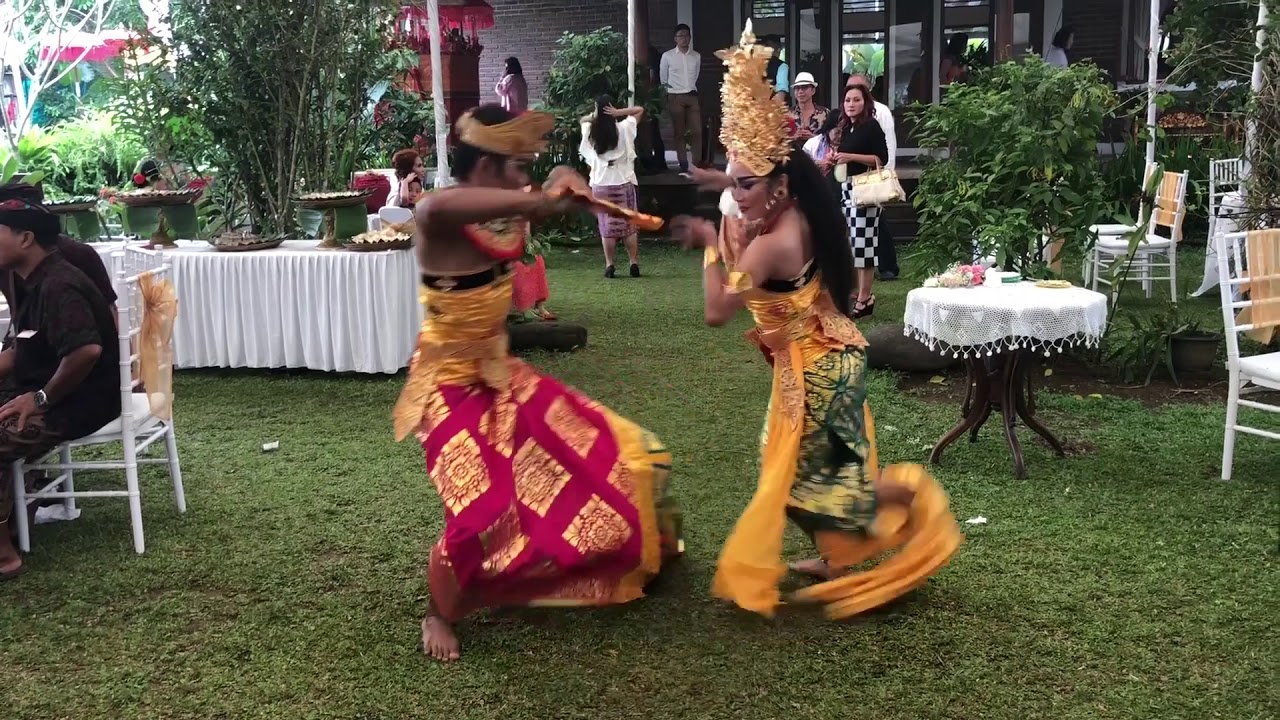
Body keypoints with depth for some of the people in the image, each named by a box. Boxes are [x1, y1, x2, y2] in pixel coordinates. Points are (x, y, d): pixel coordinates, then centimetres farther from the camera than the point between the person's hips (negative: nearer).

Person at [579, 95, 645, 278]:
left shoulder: (590, 131, -1)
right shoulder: (623, 129, -5)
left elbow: (584, 119, 22)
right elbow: (640, 110, 5)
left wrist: (594, 116, 1)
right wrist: (619, 112, -9)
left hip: (600, 184, 1)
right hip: (623, 182, -1)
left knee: (607, 227, 5)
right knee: (628, 225, 6)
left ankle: (609, 265, 3)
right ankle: (634, 263, 6)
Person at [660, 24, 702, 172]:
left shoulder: (696, 56, 6)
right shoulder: (667, 56, -1)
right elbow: (663, 79, 7)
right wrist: (666, 98, 9)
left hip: (692, 96, 2)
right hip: (675, 97, -2)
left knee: (697, 131, -5)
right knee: (679, 132, 1)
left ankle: (698, 164, -2)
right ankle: (683, 165, 6)